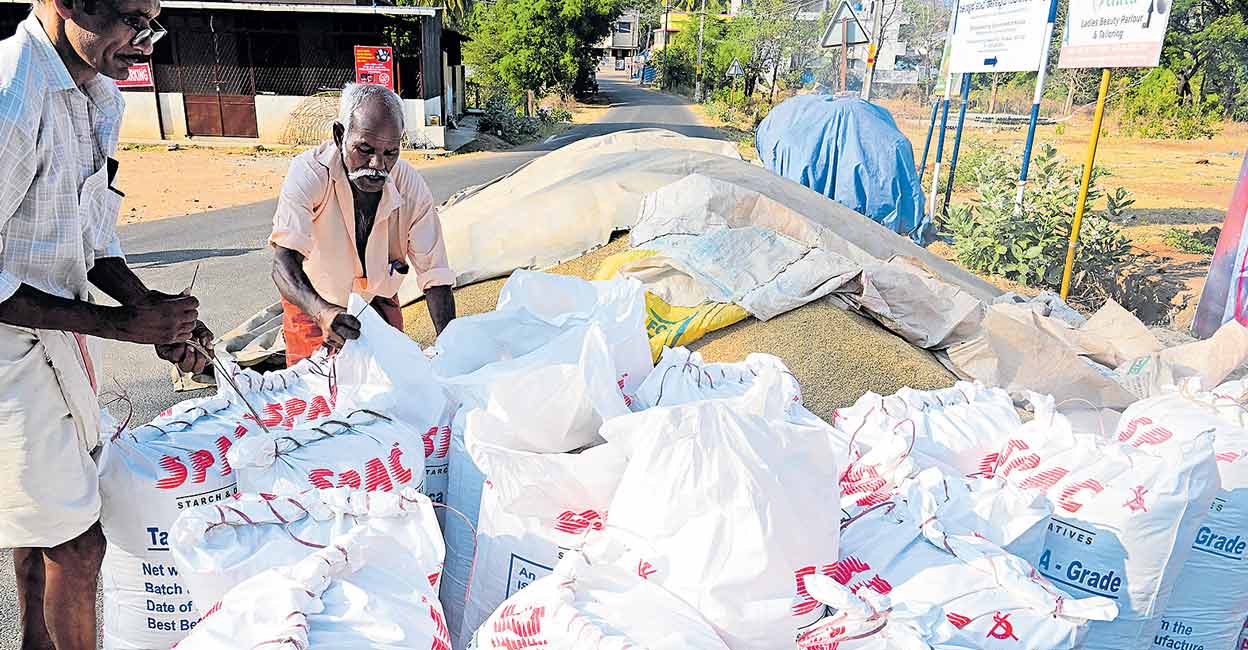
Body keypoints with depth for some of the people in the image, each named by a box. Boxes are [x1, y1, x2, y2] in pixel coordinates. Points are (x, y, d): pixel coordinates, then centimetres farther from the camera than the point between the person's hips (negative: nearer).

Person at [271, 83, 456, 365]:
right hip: (312, 305, -2)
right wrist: (322, 312, -62)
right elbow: (284, 263, -42)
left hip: (378, 300, 2)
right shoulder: (309, 172, -31)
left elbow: (434, 277, -24)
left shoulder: (411, 187, -24)